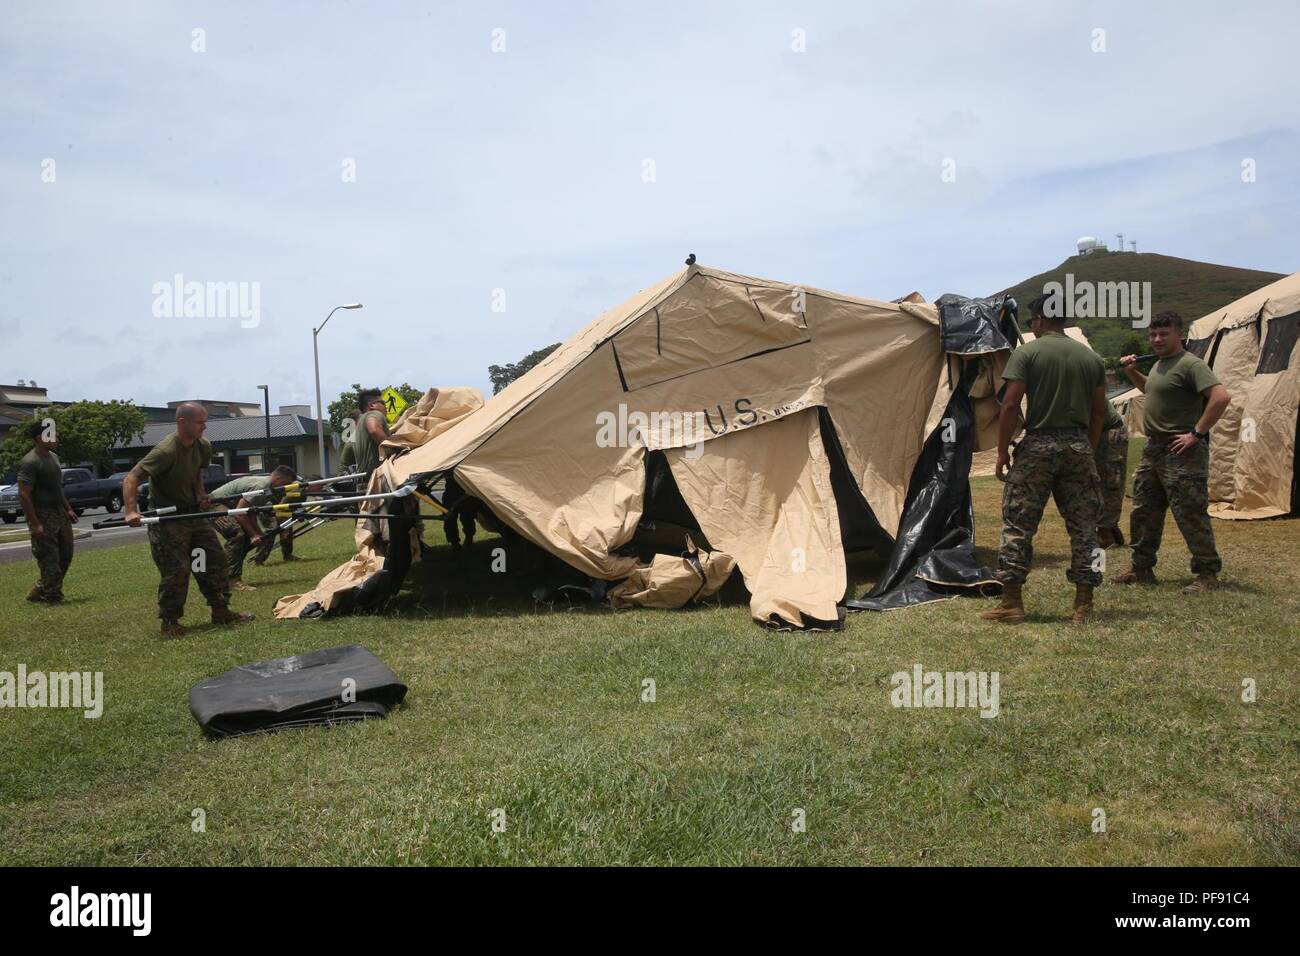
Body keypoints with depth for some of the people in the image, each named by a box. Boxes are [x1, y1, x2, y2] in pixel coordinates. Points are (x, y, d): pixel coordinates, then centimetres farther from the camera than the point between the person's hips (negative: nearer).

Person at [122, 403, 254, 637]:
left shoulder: (203, 446, 0)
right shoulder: (166, 451, -24)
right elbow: (131, 479, -26)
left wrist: (201, 495, 1)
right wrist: (132, 511, -38)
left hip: (193, 512, 8)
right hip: (167, 518, -8)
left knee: (216, 559, 6)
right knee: (176, 570, -9)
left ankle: (221, 611, 17)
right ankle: (169, 621, 6)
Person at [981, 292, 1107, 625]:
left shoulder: (1027, 353, -3)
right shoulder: (1091, 357, 11)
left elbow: (1011, 405, -9)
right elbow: (1099, 412, 12)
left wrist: (1002, 451, -3)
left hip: (1038, 446, -4)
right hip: (1078, 446, 4)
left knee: (1018, 524, 2)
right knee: (1083, 525, 9)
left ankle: (1012, 603, 3)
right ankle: (1084, 604, 13)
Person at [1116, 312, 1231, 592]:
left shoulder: (1190, 365, -14)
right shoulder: (1159, 364, 15)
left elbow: (1221, 396, -25)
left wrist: (1197, 433, -22)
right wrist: (1132, 372, 19)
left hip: (1181, 453, -10)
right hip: (1154, 448, 10)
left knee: (1190, 514, -5)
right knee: (1143, 511, 14)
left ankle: (1208, 574, 5)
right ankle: (1142, 569, 25)